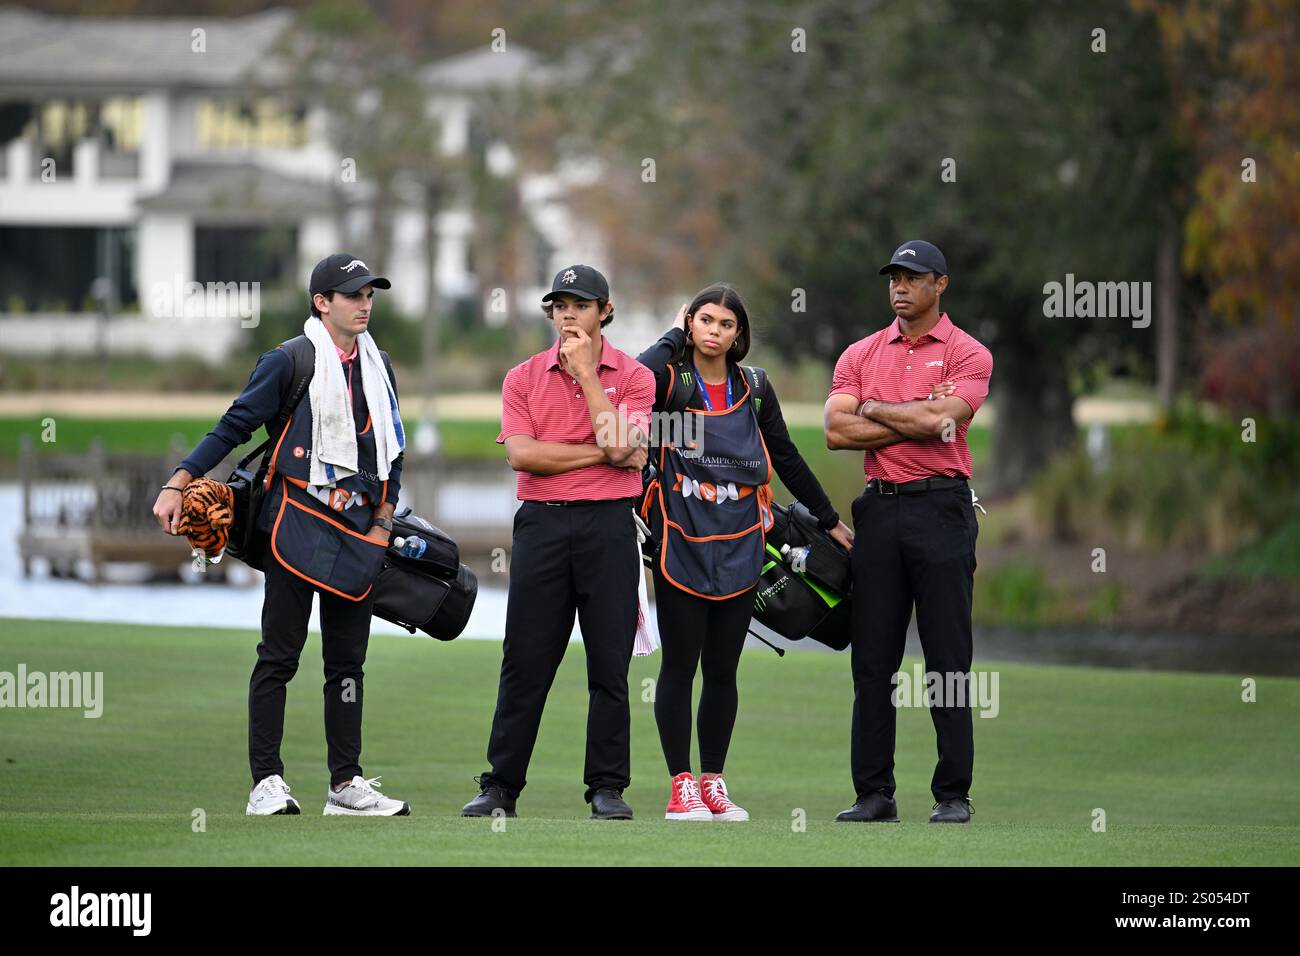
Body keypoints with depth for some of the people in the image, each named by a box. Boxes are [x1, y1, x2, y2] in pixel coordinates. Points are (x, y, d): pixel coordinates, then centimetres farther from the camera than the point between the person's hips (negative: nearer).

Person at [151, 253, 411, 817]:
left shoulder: (378, 367, 15)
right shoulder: (289, 362, -3)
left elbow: (392, 450, 20)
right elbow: (235, 426, -4)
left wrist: (383, 519, 9)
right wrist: (178, 484, -12)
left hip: (358, 530, 6)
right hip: (298, 522, -6)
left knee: (347, 660, 6)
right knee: (279, 656, -5)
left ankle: (346, 785, 9)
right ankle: (267, 784, -5)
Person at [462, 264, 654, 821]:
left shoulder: (633, 376, 5)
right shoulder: (523, 378, 8)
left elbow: (621, 445, -12)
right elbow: (521, 454, -6)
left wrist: (586, 371, -9)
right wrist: (601, 453, -10)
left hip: (608, 527, -1)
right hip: (541, 525, 1)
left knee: (609, 664, 0)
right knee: (524, 663, 1)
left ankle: (607, 789, 7)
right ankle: (499, 788, 5)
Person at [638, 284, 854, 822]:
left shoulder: (754, 390, 10)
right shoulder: (671, 380, -3)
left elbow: (787, 459, 18)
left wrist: (829, 520, 21)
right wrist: (675, 337, -10)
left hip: (739, 545, 4)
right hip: (681, 541, -4)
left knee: (722, 669, 6)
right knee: (680, 665, -3)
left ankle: (713, 782, 13)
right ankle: (681, 784, 2)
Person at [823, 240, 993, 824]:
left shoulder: (967, 355, 1)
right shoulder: (861, 354, 12)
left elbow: (942, 418, -15)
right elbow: (837, 431, -1)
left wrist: (874, 408, -2)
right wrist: (918, 421, -8)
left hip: (940, 507, -4)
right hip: (878, 508, 4)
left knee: (948, 659, -4)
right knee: (872, 659, 4)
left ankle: (954, 794, 0)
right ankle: (874, 794, 8)